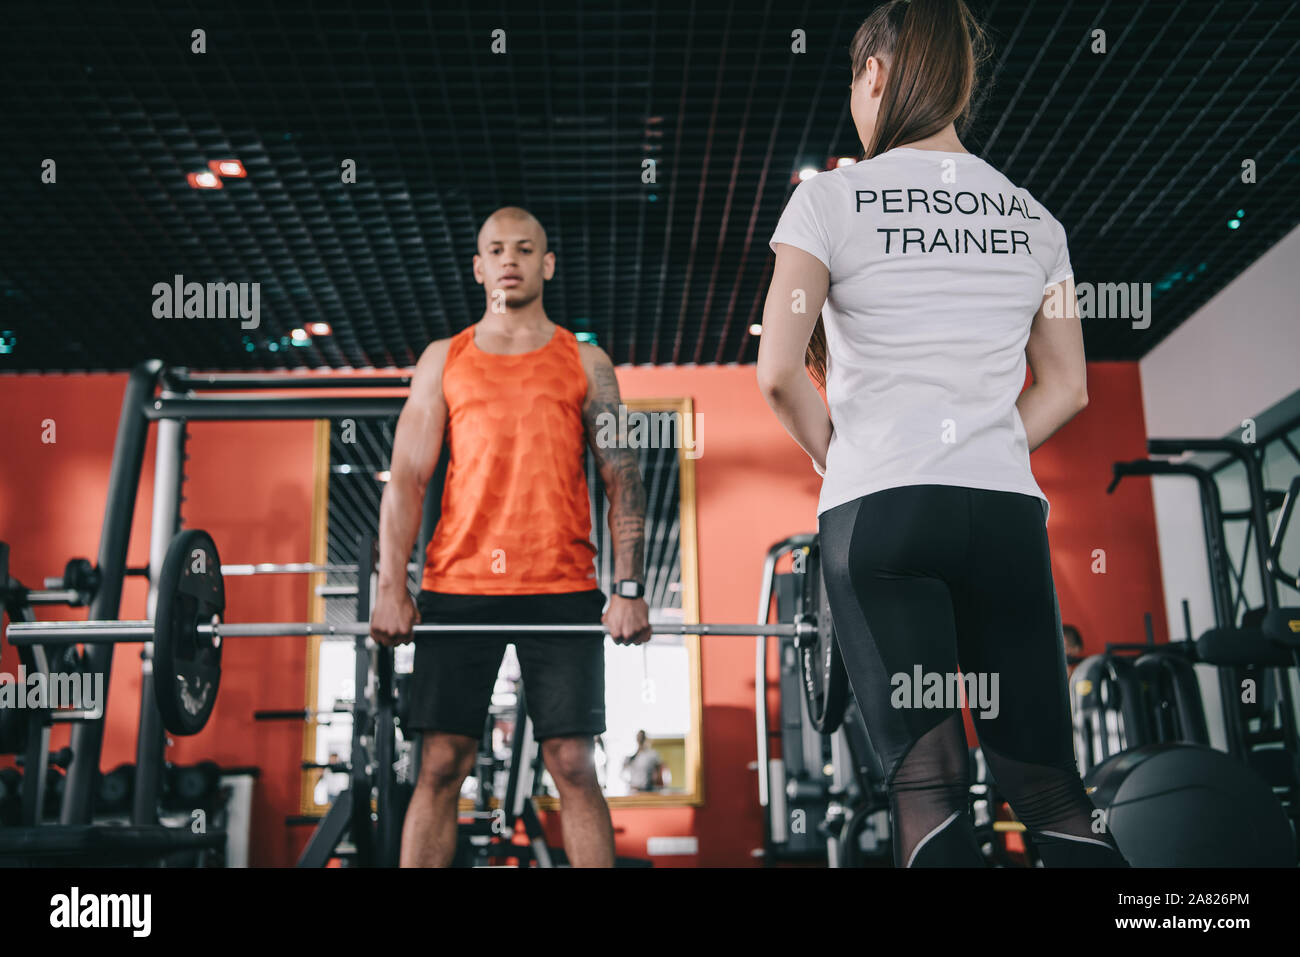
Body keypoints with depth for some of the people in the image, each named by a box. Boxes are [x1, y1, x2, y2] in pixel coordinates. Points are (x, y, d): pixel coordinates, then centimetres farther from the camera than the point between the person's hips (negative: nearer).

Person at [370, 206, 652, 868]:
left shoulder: (585, 363, 12)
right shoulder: (443, 361, 14)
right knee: (440, 766, 1)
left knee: (574, 764, -1)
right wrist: (391, 588, -3)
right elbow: (406, 477, 8)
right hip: (457, 587, 1)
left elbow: (622, 478, 7)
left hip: (562, 590, 0)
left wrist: (630, 588, -4)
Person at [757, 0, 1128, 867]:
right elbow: (1066, 388, 14)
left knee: (927, 783, -4)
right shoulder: (1032, 216, 14)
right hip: (1007, 508, 4)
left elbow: (779, 371, -8)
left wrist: (835, 454, 7)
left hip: (876, 507, -3)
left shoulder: (832, 198, 1)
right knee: (1048, 782, 8)